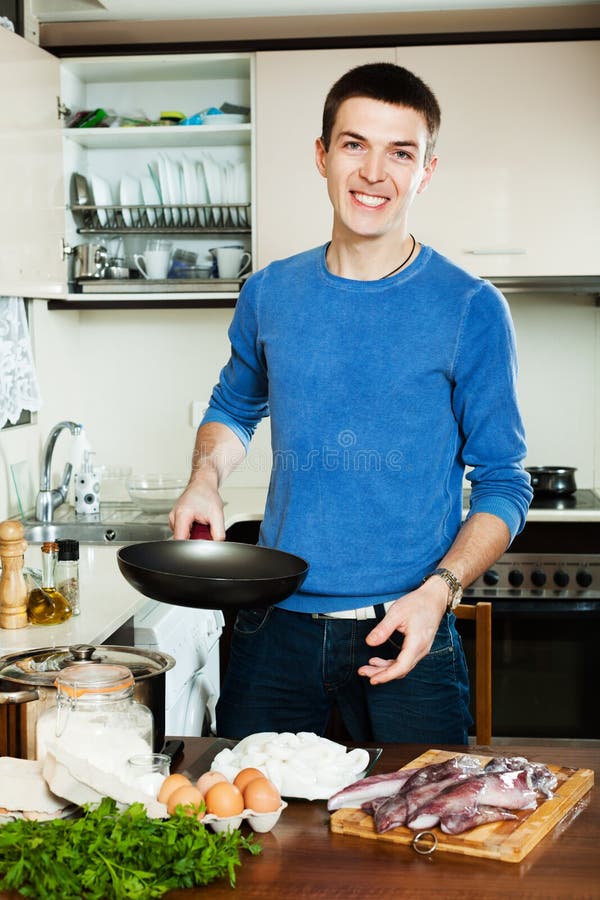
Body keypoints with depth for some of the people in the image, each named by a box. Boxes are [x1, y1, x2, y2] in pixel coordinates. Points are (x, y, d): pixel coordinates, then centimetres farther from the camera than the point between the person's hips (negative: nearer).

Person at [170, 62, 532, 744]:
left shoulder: (470, 309, -5)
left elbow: (503, 482, -2)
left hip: (405, 634, -2)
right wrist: (205, 477, 2)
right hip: (275, 627, 3)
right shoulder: (270, 294, 5)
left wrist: (439, 589, -17)